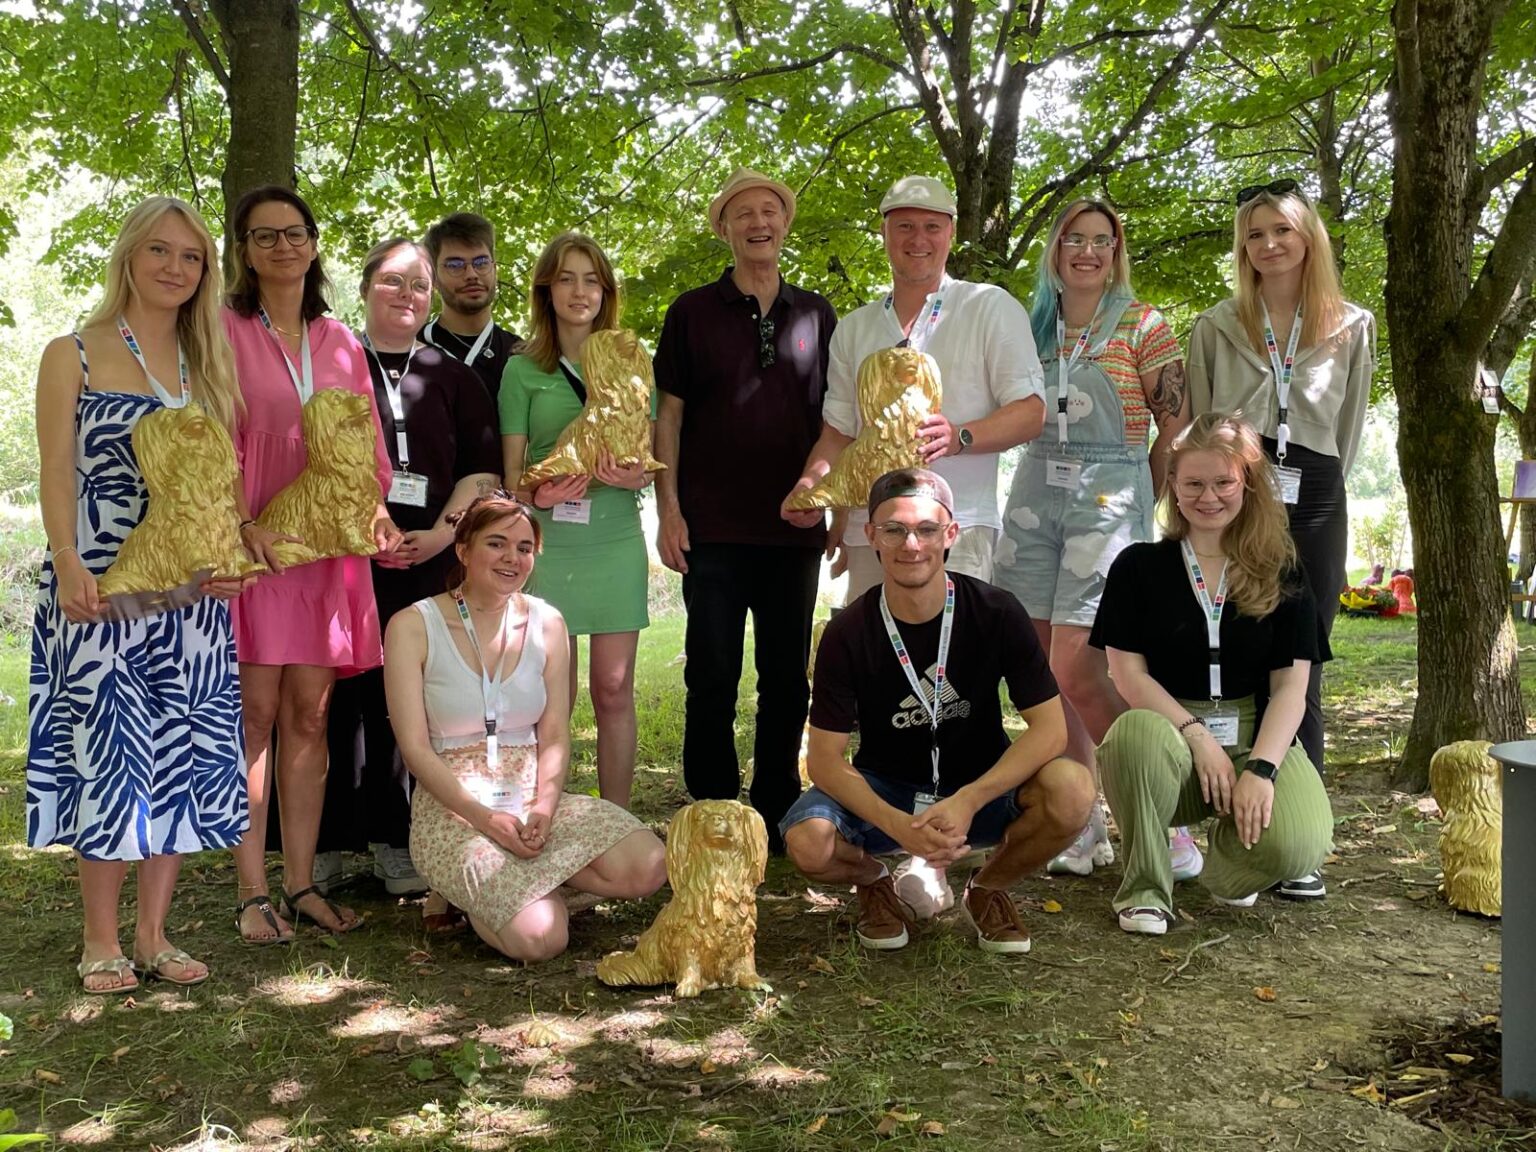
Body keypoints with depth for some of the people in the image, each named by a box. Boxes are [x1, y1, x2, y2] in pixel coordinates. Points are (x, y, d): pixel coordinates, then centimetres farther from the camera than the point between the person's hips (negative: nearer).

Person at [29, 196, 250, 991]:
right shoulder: (73, 357, 2)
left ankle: (153, 933, 18)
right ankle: (101, 941, 14)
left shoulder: (207, 368, 13)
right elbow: (57, 474, -5)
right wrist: (69, 567, -18)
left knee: (181, 754, 6)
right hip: (101, 589, -4)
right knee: (106, 752, 0)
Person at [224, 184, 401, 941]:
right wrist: (241, 523, -17)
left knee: (310, 712, 5)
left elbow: (365, 443, 14)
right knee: (256, 710, -4)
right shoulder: (224, 331, 0)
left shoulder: (339, 343, 14)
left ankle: (302, 882, 13)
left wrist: (377, 507, -3)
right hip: (251, 544, -4)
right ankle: (253, 893, 3)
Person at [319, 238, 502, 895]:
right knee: (338, 698, -4)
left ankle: (395, 842, 11)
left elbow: (483, 468, 10)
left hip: (426, 564, 2)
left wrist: (441, 533, -5)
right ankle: (327, 845, 6)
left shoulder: (452, 378, 16)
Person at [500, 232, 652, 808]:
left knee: (615, 690, 3)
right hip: (549, 540, -1)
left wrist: (634, 476, -12)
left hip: (617, 540, 1)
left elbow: (651, 457, 11)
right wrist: (538, 495, -17)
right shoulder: (523, 369, 5)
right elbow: (512, 469, 5)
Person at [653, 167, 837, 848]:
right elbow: (669, 414, 2)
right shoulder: (692, 313, 4)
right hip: (713, 530, -2)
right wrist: (668, 509, -6)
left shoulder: (816, 315, 10)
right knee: (712, 678, 3)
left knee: (787, 677, 8)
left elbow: (833, 417, 12)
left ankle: (776, 812, 20)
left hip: (795, 530, 2)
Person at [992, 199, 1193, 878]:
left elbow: (1178, 426, 1)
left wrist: (1134, 504, 2)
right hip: (1033, 501, 5)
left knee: (1077, 677, -14)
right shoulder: (1034, 326, 13)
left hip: (1107, 500, -5)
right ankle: (1084, 829, 17)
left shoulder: (1142, 325, 1)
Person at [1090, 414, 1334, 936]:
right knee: (1137, 732, -38)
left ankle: (1227, 868, 11)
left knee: (1297, 847, -30)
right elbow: (1128, 672, -2)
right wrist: (1196, 734, -17)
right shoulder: (1138, 566, 5)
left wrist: (1260, 768, -17)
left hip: (1256, 740, 1)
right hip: (1168, 731, -1)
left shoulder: (1282, 577, 8)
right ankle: (1144, 889, -12)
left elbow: (1291, 686, 0)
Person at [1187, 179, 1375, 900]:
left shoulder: (1352, 328, 11)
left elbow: (1350, 428, 16)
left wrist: (1317, 487, 13)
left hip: (1313, 503, 1)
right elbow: (1195, 427, 11)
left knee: (1300, 672, 1)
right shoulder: (1216, 327, 10)